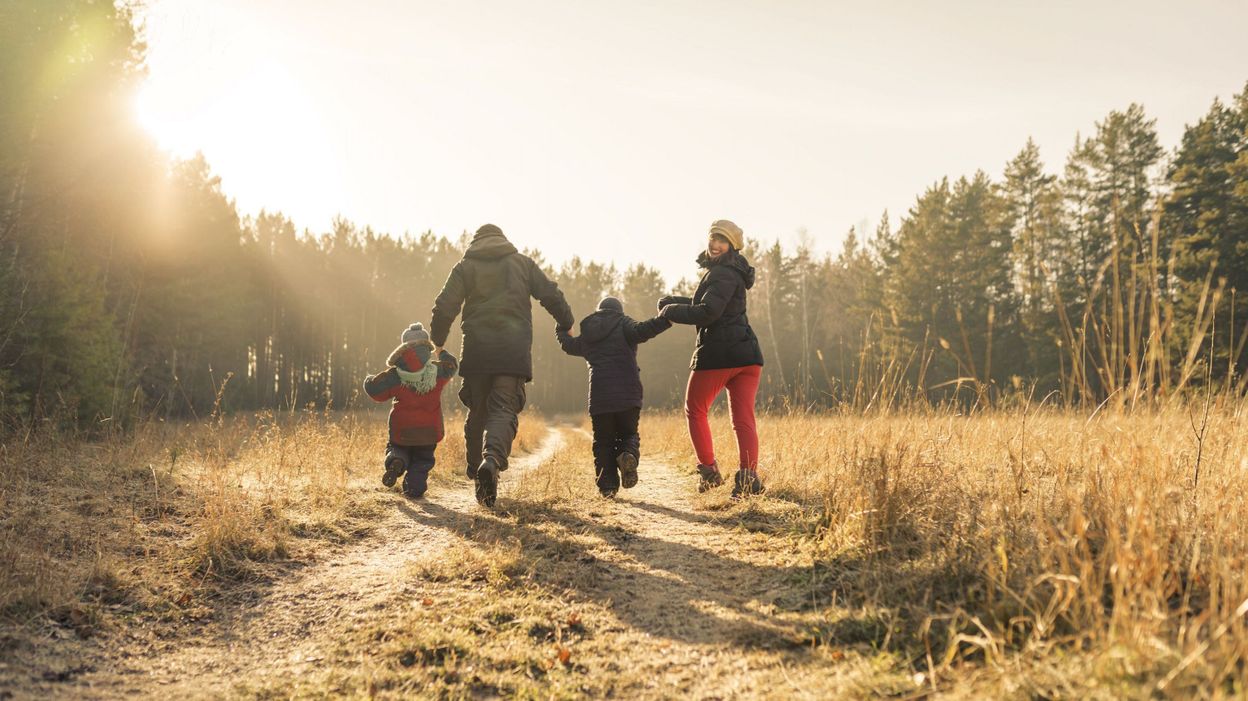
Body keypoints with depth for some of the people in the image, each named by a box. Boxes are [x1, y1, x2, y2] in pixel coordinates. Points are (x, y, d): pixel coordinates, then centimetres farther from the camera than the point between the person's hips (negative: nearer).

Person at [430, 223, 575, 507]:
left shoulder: (465, 266, 10)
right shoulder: (522, 263, 13)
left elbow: (444, 308, 2)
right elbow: (551, 296, 9)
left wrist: (437, 342, 14)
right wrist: (566, 324, 22)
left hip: (476, 350, 1)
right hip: (514, 352, -1)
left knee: (477, 412, 16)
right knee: (504, 411, -7)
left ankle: (476, 467, 19)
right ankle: (492, 460, -32)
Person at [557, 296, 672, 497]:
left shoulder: (587, 334, 18)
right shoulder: (623, 324, 5)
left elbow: (570, 345, 39)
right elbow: (640, 331, -18)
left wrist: (562, 333, 60)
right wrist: (666, 320, -23)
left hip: (599, 396, 2)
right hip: (627, 395, -2)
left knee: (603, 441, 11)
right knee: (628, 433, 15)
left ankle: (607, 484, -2)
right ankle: (628, 454, -18)